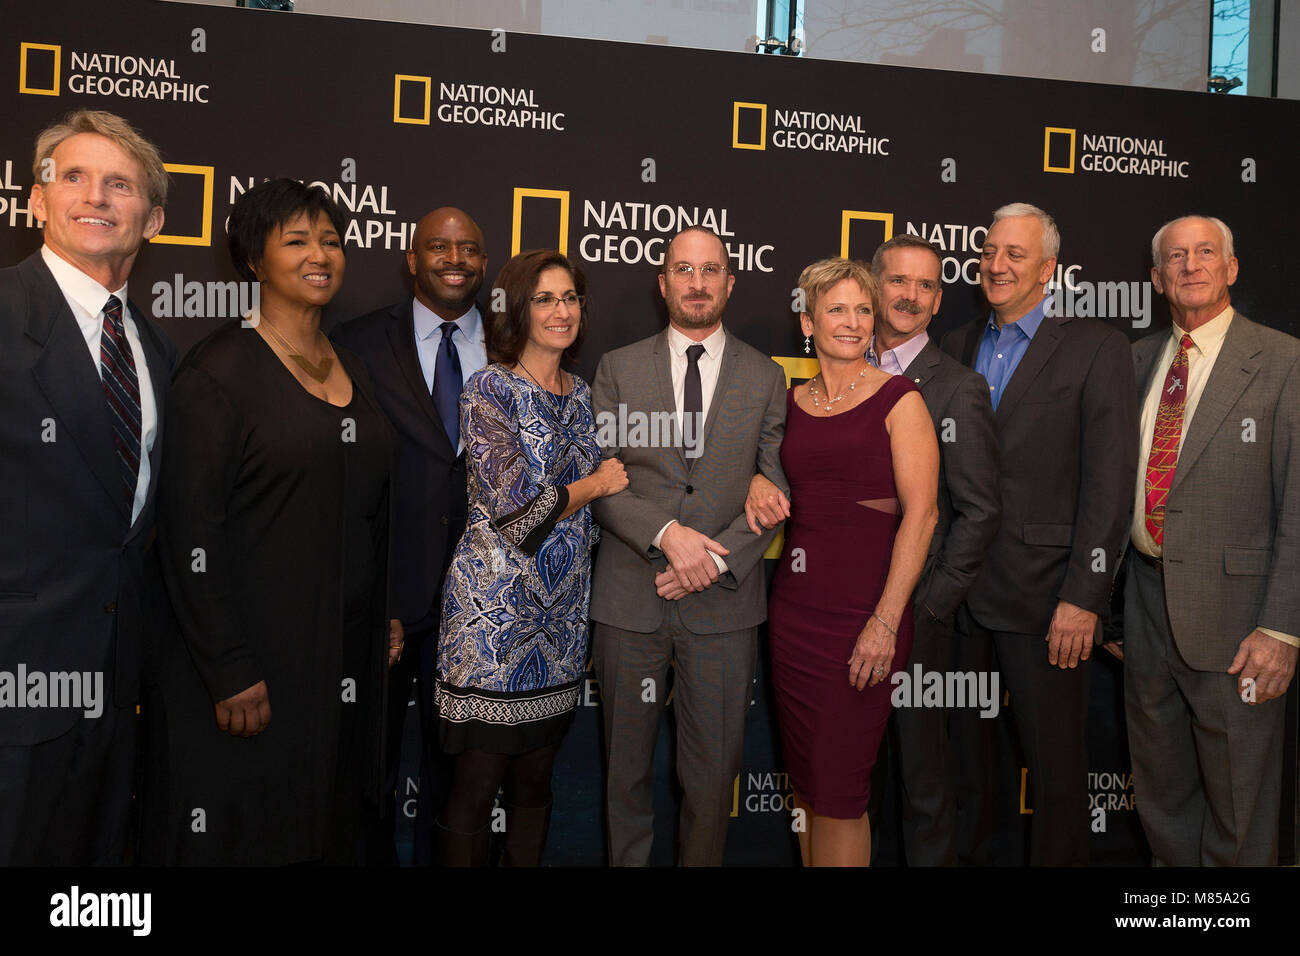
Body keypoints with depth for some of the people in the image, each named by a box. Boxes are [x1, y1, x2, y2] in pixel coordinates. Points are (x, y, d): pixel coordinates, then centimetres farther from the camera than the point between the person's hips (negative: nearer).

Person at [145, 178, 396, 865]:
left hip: (346, 661, 6)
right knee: (240, 837, 7)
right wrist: (229, 671, -17)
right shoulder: (221, 367, -10)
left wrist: (384, 619, 11)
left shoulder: (350, 369, 11)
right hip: (251, 660, -6)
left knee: (332, 832, 16)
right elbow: (190, 530, -14)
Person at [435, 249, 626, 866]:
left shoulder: (581, 394, 11)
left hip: (563, 611, 6)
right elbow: (517, 510, -17)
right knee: (477, 781, 3)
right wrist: (596, 484, -4)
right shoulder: (489, 390, -9)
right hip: (496, 609, -6)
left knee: (536, 777, 15)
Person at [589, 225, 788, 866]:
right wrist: (666, 534, -15)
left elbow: (776, 490, 2)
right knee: (626, 764, 12)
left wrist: (716, 558, -11)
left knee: (713, 768, 7)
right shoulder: (617, 369, 6)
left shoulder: (764, 378, 7)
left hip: (723, 602, 0)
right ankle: (626, 861, 31)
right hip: (629, 597, 0)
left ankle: (701, 862, 28)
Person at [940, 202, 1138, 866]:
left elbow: (1109, 481, -9)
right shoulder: (956, 345, 12)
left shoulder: (1095, 347, -3)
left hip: (1041, 593, -4)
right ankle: (964, 854, 33)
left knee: (1055, 763, 6)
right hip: (956, 589, 5)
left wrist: (1084, 597, -15)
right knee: (961, 751, 16)